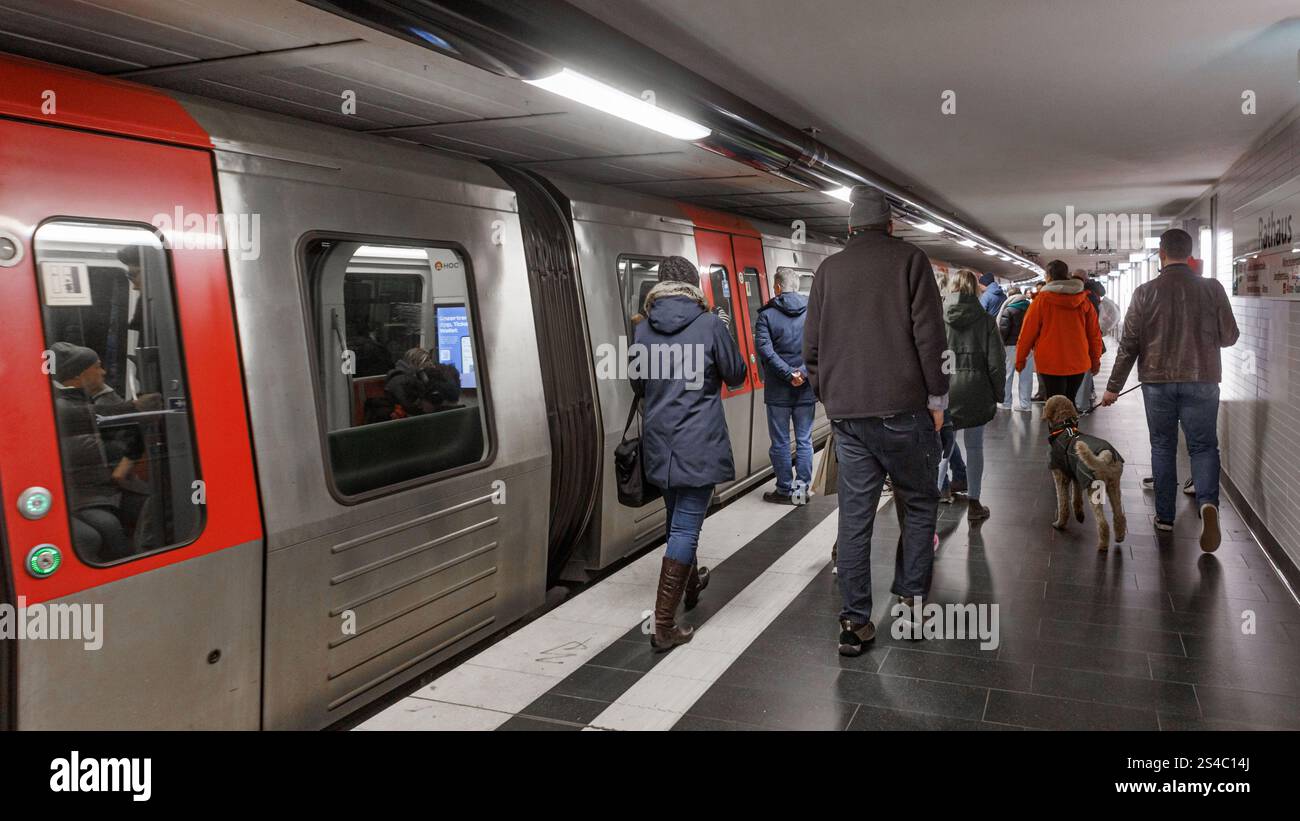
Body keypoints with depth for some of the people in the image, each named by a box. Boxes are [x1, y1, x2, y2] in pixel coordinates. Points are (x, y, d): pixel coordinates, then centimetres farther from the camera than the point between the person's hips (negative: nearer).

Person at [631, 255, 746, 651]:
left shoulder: (642, 329, 2)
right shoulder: (710, 325, -10)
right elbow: (736, 375, 1)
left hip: (659, 443, 5)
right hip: (699, 444, -5)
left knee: (678, 519, 24)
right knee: (685, 527, -2)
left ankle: (690, 583, 47)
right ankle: (664, 626, -3)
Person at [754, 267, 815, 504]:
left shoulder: (766, 314, -4)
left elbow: (764, 349, -16)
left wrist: (789, 373, -16)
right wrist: (803, 372, -11)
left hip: (778, 390, -2)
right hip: (806, 389, 2)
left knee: (780, 442, 7)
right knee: (804, 441, 10)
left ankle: (784, 491, 12)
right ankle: (802, 489, 14)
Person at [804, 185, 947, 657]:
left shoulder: (828, 269, 11)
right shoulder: (909, 259, 2)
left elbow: (812, 344, 11)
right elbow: (929, 333, -6)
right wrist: (937, 396, 0)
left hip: (846, 413, 3)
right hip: (903, 407, -3)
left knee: (854, 515, 5)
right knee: (919, 503, 13)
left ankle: (855, 621, 6)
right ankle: (912, 597, 15)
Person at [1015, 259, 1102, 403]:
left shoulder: (1042, 300, -7)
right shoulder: (1084, 300, 4)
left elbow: (1028, 332, -5)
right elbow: (1094, 333, 8)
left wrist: (1020, 359, 6)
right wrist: (1095, 360, 20)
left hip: (1051, 364, -4)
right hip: (1078, 363, 4)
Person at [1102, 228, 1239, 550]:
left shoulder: (1146, 292, -5)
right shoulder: (1212, 288, -3)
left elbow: (1129, 344, -4)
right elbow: (1229, 337, 3)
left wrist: (1113, 387, 2)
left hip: (1158, 381, 0)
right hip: (1202, 380, 0)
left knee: (1162, 447, 12)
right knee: (1203, 445, 7)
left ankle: (1165, 515, 16)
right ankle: (1208, 502, -17)